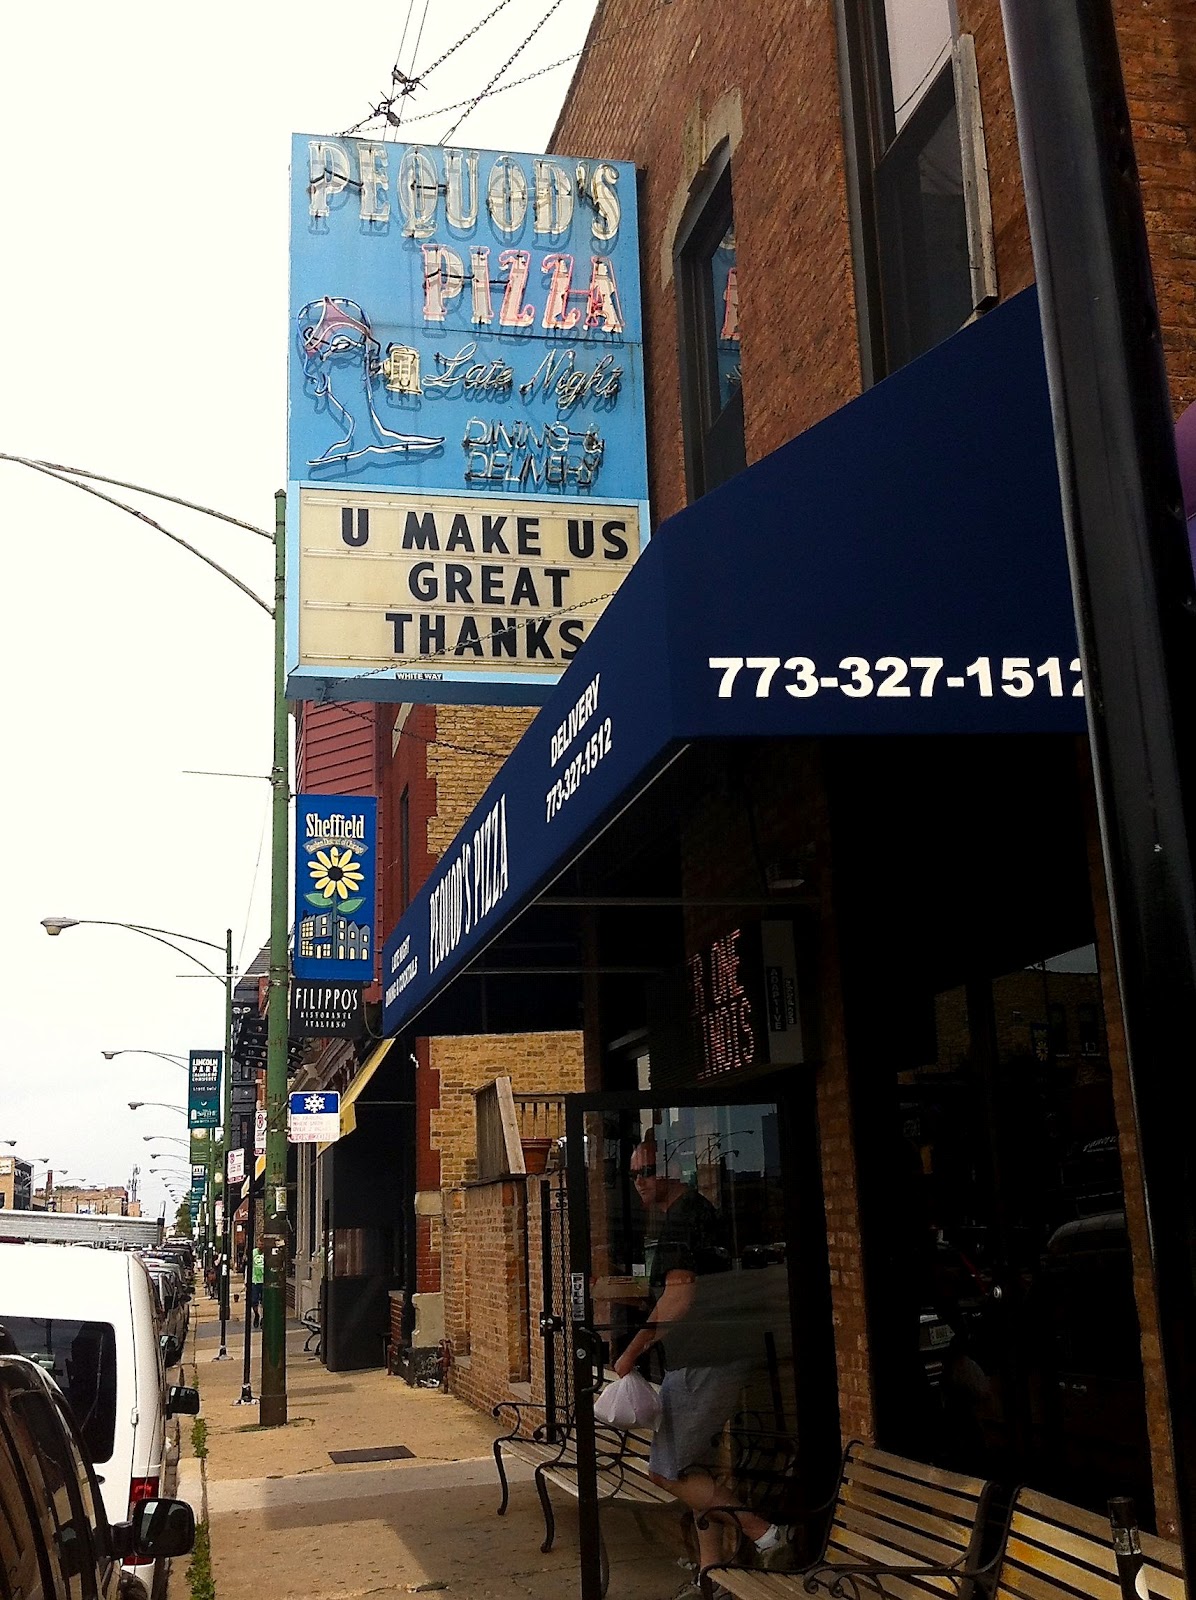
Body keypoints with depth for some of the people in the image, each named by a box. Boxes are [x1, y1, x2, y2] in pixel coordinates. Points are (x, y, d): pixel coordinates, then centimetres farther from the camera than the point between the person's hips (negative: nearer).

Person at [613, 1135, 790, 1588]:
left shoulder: (682, 1216, -16)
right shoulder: (699, 1211, 16)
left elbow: (678, 1296, -23)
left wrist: (633, 1350, -18)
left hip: (702, 1360, -10)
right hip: (719, 1356, 10)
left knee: (666, 1470, -4)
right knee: (692, 1467, 15)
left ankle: (764, 1532, -5)